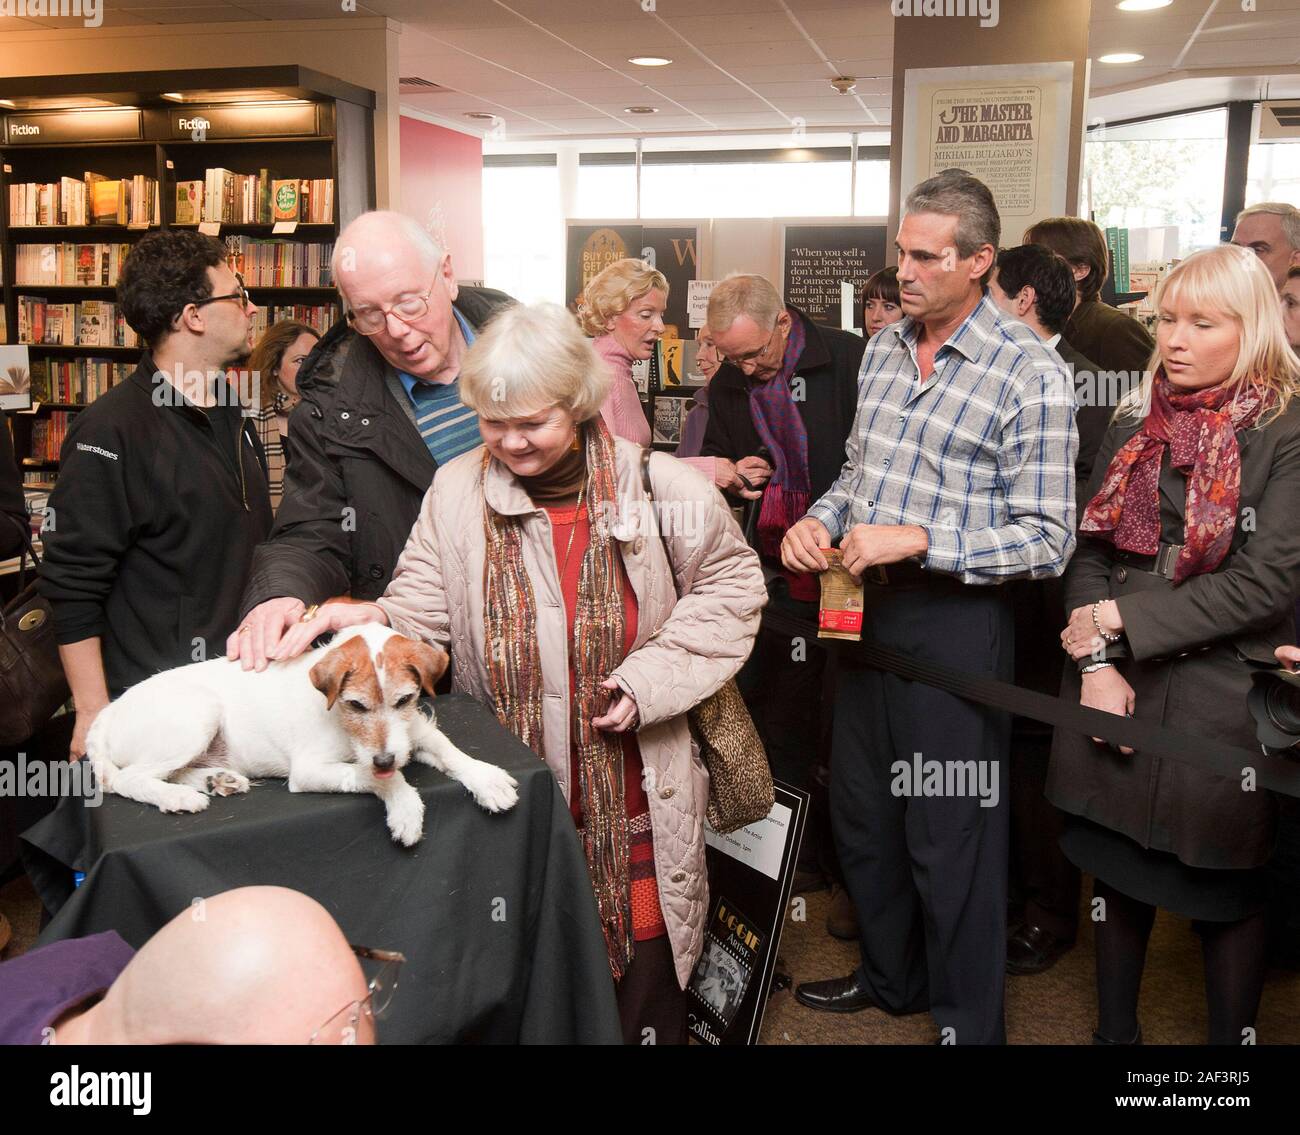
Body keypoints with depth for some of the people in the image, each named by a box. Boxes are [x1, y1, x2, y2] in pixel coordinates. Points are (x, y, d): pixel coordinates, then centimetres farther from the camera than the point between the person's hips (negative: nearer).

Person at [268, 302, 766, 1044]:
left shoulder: (661, 489, -8)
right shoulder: (459, 493, -4)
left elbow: (729, 587, 2)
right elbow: (422, 619, -3)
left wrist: (652, 677, -9)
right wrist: (370, 622, -25)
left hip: (634, 807, -1)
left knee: (646, 987, 12)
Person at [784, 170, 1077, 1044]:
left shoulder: (1030, 374, -15)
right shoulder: (885, 348, 7)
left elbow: (1047, 539, -16)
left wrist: (917, 539, -23)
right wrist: (820, 519, -2)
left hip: (955, 620, -7)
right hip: (867, 605, 7)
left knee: (950, 838, 6)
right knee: (861, 809, 20)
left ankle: (969, 1021, 28)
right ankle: (892, 978, 43)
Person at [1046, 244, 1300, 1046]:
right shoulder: (1135, 425, 7)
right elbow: (1091, 553, 4)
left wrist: (1119, 618, -16)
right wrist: (1097, 662, -10)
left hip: (1222, 706, -4)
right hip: (1119, 697, 5)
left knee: (1226, 896, 11)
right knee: (1120, 870, 16)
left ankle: (1232, 1036, 32)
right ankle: (1115, 1031, 34)